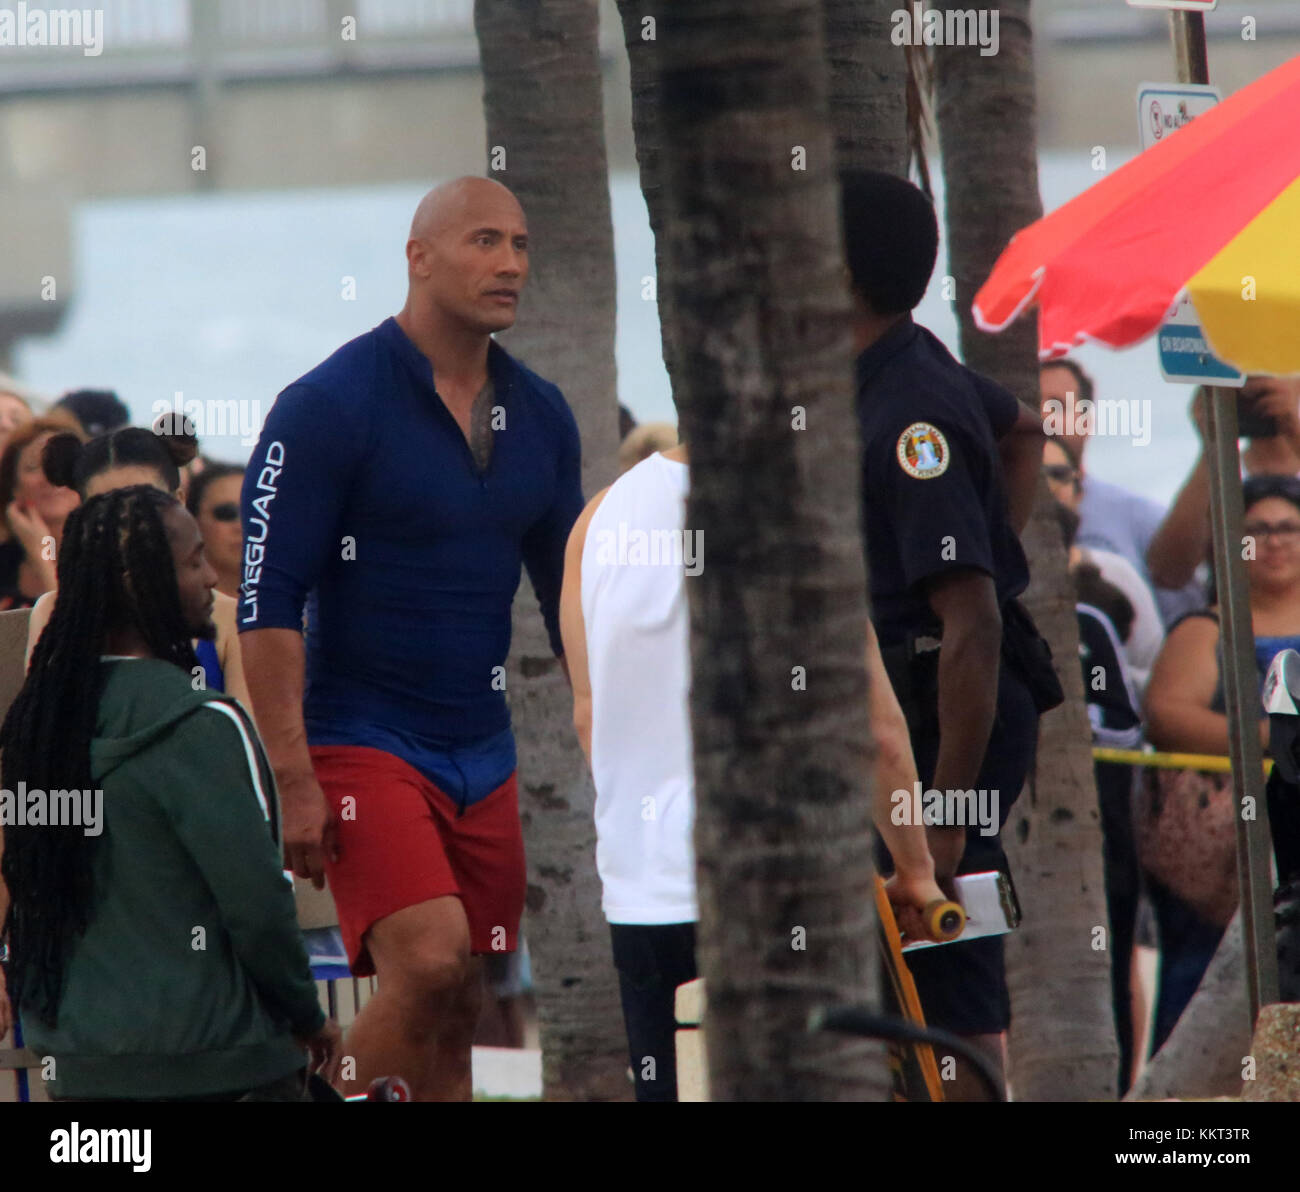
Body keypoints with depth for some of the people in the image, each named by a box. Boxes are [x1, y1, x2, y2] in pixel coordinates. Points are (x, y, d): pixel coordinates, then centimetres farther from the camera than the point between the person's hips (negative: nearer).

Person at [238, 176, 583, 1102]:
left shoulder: (540, 416, 10)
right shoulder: (330, 406, -9)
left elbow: (575, 598, 20)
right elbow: (267, 600, -12)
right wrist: (294, 780, -18)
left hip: (484, 756, 6)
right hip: (362, 741, -6)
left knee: (458, 1008, 5)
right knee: (429, 962, -23)